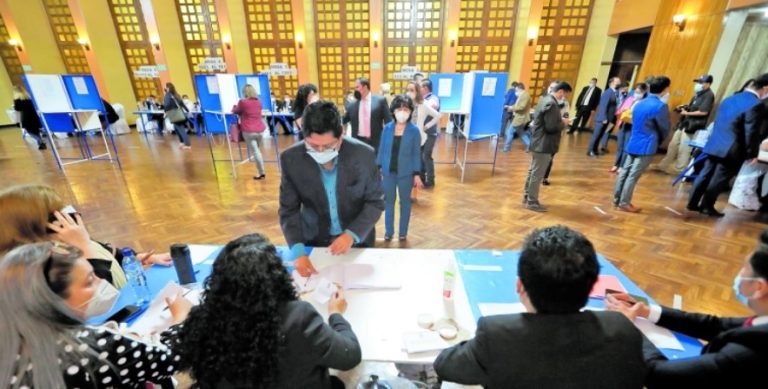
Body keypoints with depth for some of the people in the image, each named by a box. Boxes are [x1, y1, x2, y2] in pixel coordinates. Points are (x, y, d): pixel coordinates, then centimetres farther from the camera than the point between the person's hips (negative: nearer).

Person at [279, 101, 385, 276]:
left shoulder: (364, 155, -22)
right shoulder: (291, 159, -18)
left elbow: (376, 202, -12)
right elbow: (288, 210, -11)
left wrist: (352, 234, -25)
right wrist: (298, 251, -24)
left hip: (357, 239, 0)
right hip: (314, 241, 1)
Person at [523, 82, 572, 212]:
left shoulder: (545, 99, 11)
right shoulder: (552, 104, -19)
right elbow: (551, 127, -23)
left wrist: (559, 119, 10)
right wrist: (563, 123, -6)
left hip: (538, 142, 10)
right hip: (544, 144, -10)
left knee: (533, 171, 16)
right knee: (538, 174, -2)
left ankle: (527, 196, 27)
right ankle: (532, 202, 6)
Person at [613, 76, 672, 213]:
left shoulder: (639, 104, 11)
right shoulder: (660, 106, -14)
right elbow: (665, 129, -6)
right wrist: (658, 141, 13)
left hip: (633, 144, 8)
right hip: (646, 147, -8)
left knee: (625, 172, 10)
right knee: (633, 176, -5)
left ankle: (617, 199, 16)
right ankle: (624, 203, 0)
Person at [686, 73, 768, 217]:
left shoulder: (729, 99, 10)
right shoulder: (756, 105, -14)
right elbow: (752, 132, -15)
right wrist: (753, 153, -6)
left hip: (714, 145, 7)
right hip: (732, 149, -7)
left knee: (705, 175, 11)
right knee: (720, 179, 2)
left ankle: (693, 203, 15)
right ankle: (707, 207, 8)